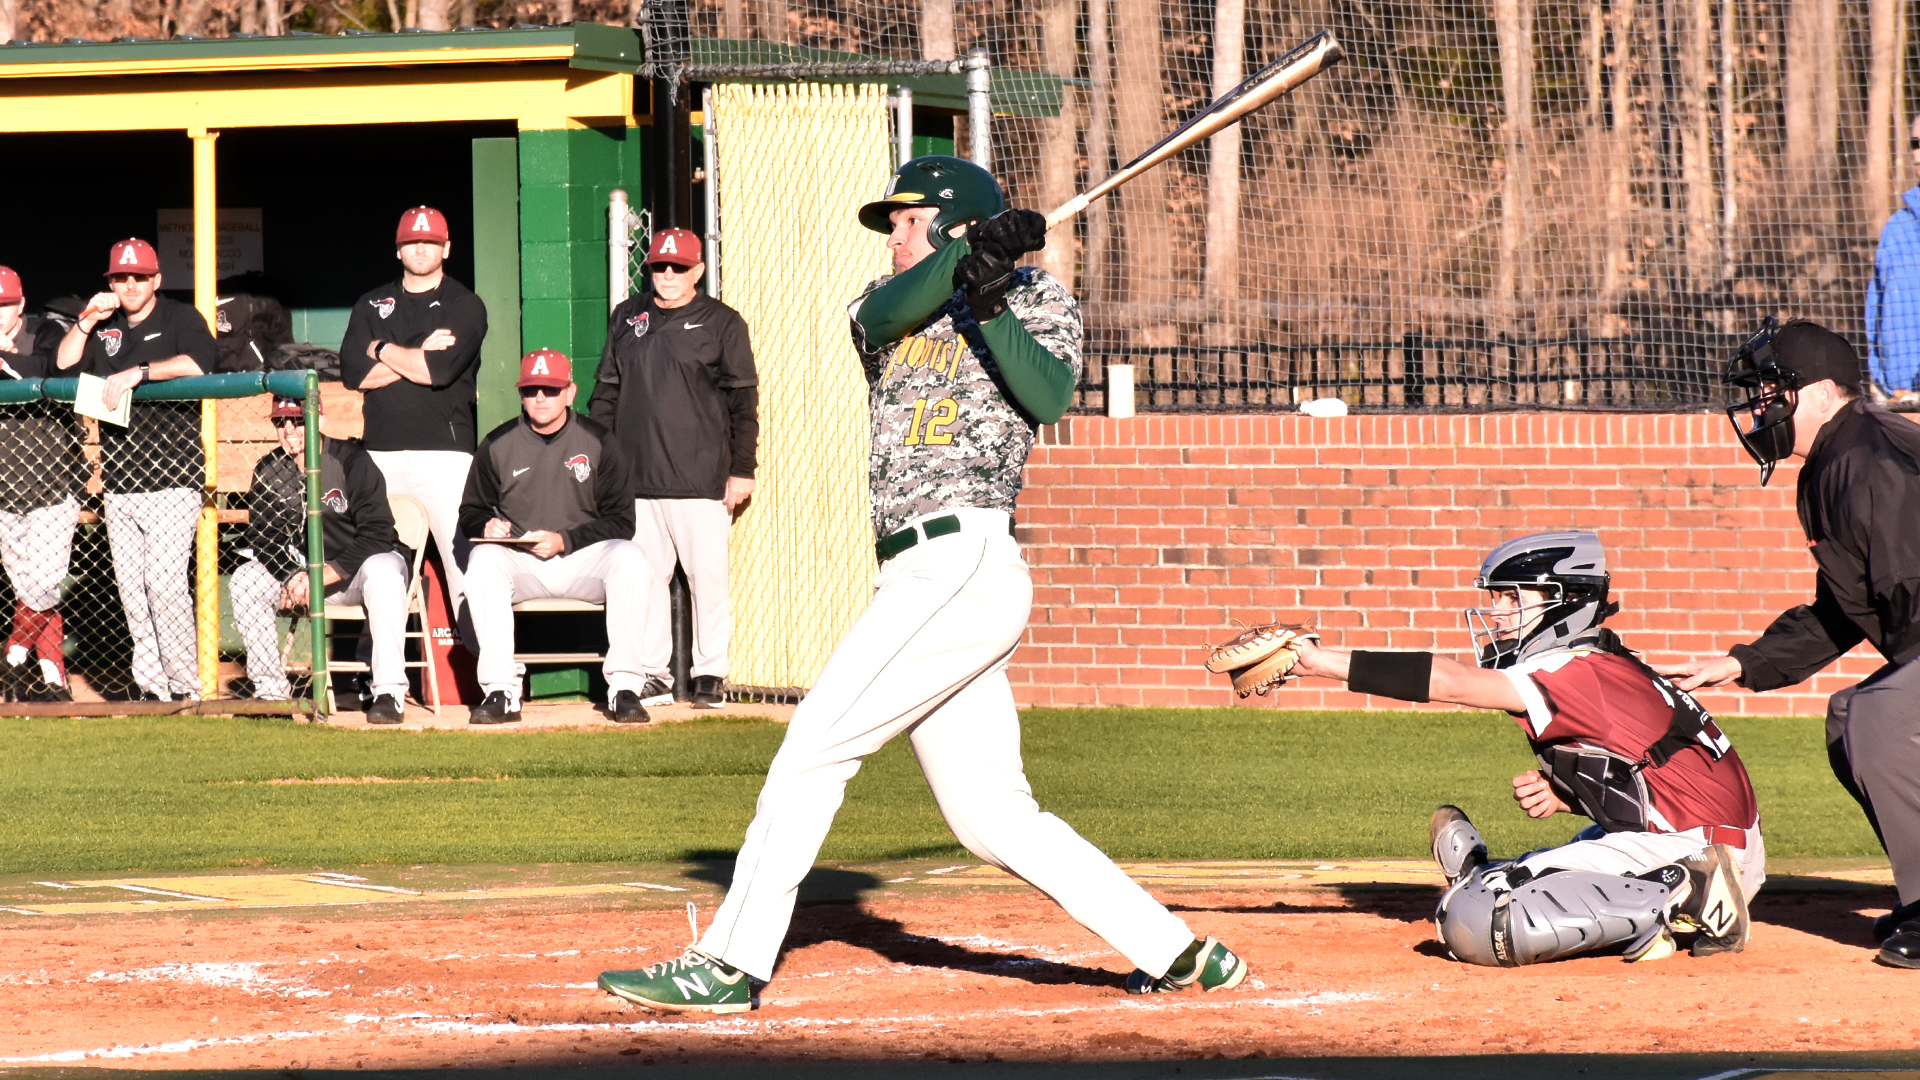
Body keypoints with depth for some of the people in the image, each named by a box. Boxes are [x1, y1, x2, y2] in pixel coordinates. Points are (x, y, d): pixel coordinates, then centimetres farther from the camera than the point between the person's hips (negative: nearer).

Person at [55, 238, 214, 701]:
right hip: (118, 483, 6)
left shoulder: (180, 319, 0)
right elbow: (63, 363, 10)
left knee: (164, 584, -14)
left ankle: (185, 688, -8)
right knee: (131, 589, 2)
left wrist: (138, 372, -26)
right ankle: (151, 688, 5)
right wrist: (87, 321, -1)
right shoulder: (105, 327, 17)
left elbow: (197, 364, -18)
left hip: (171, 479, -6)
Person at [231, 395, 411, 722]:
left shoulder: (351, 461, -15)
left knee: (382, 570, -38)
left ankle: (389, 694, -37)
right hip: (304, 569, 5)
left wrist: (327, 575, -29)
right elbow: (262, 537, -2)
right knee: (246, 578, -16)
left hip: (356, 565, -5)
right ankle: (271, 692, -12)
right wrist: (293, 577, -22)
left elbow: (377, 533, -20)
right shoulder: (268, 472, -1)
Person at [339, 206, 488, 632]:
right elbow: (354, 373, 3)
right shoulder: (371, 306, 18)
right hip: (382, 452, 4)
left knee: (463, 557, -13)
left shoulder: (464, 306, 6)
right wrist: (419, 354, -3)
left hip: (444, 450, -4)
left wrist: (384, 351, 2)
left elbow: (440, 370, -10)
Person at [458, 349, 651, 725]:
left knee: (629, 557, -30)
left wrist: (565, 540, -15)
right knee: (483, 559, -31)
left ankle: (624, 687, -29)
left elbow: (621, 521, -1)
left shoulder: (597, 443, 3)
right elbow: (471, 512, 14)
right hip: (520, 566, 1)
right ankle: (499, 692, -34)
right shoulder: (499, 445, 7)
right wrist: (486, 525, -11)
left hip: (582, 560, -1)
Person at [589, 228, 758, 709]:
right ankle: (654, 673, 9)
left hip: (700, 475, -4)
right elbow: (606, 393, 19)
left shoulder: (722, 323, 4)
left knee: (707, 575, -4)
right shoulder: (626, 319, 15)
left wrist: (741, 470, -3)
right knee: (645, 576, 3)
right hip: (636, 478, 4)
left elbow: (743, 401, 3)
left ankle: (710, 673, 3)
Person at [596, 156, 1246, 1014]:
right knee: (993, 819, 6)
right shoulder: (882, 307, 22)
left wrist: (991, 308, -21)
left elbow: (1048, 397, -11)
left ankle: (730, 965, -10)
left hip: (964, 561, -8)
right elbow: (890, 311, -3)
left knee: (816, 745, -12)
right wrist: (971, 256, -16)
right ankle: (1174, 953, 9)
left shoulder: (1037, 299, 6)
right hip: (915, 576, 8)